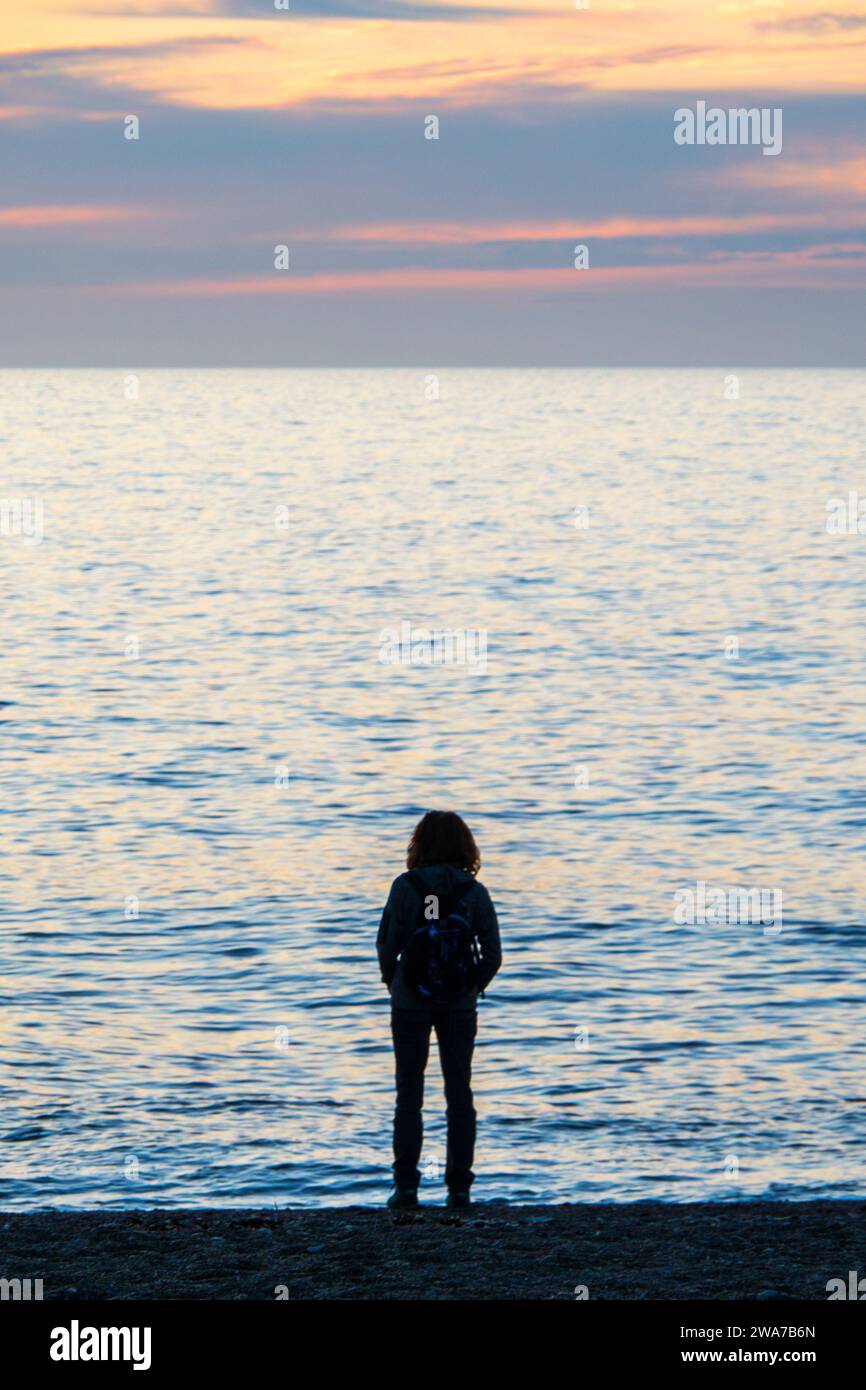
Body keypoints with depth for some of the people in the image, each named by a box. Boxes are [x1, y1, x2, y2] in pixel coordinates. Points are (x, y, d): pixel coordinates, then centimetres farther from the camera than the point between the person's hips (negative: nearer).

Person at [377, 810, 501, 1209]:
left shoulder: (406, 887, -9)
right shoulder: (474, 891, -4)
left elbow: (387, 945, -7)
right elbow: (493, 955, -4)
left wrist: (392, 983, 11)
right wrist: (474, 986, 12)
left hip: (411, 1001, -1)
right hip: (460, 1004, 2)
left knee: (409, 1093, 7)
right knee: (459, 1092, 9)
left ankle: (406, 1186, 2)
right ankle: (459, 1187, 7)